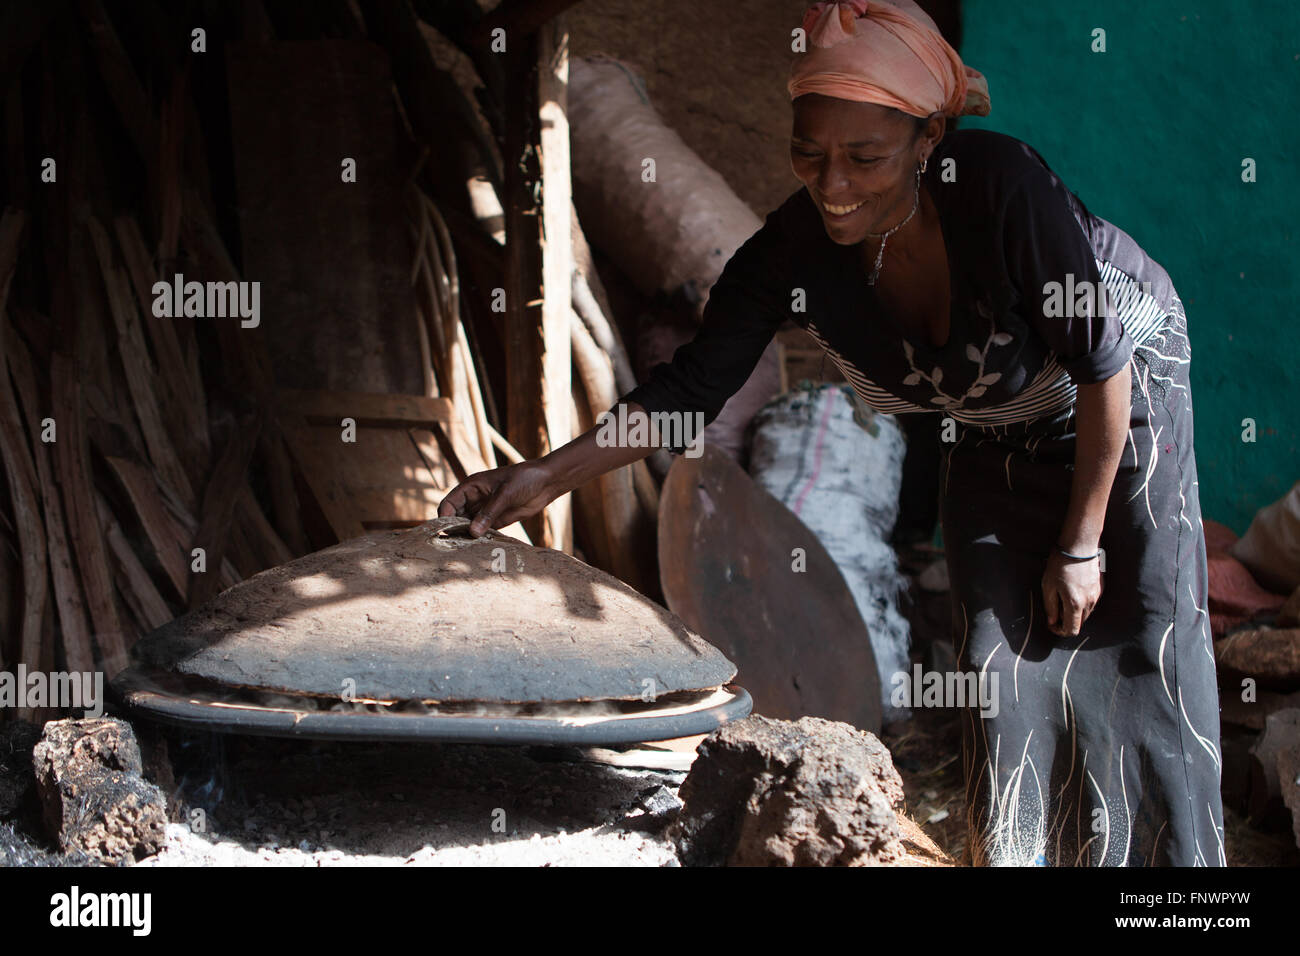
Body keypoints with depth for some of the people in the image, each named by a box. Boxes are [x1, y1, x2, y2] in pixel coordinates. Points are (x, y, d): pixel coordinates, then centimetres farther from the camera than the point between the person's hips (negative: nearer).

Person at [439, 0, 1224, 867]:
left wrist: (1082, 545, -21)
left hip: (1125, 395, -4)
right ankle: (1015, 854, 19)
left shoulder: (1003, 185, -39)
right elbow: (692, 388, -18)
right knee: (1000, 661, 3)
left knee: (1142, 658, -6)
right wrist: (547, 475, -30)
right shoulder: (794, 252, -28)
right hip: (996, 440, 4)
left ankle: (1176, 855, 10)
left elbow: (1103, 361, -28)